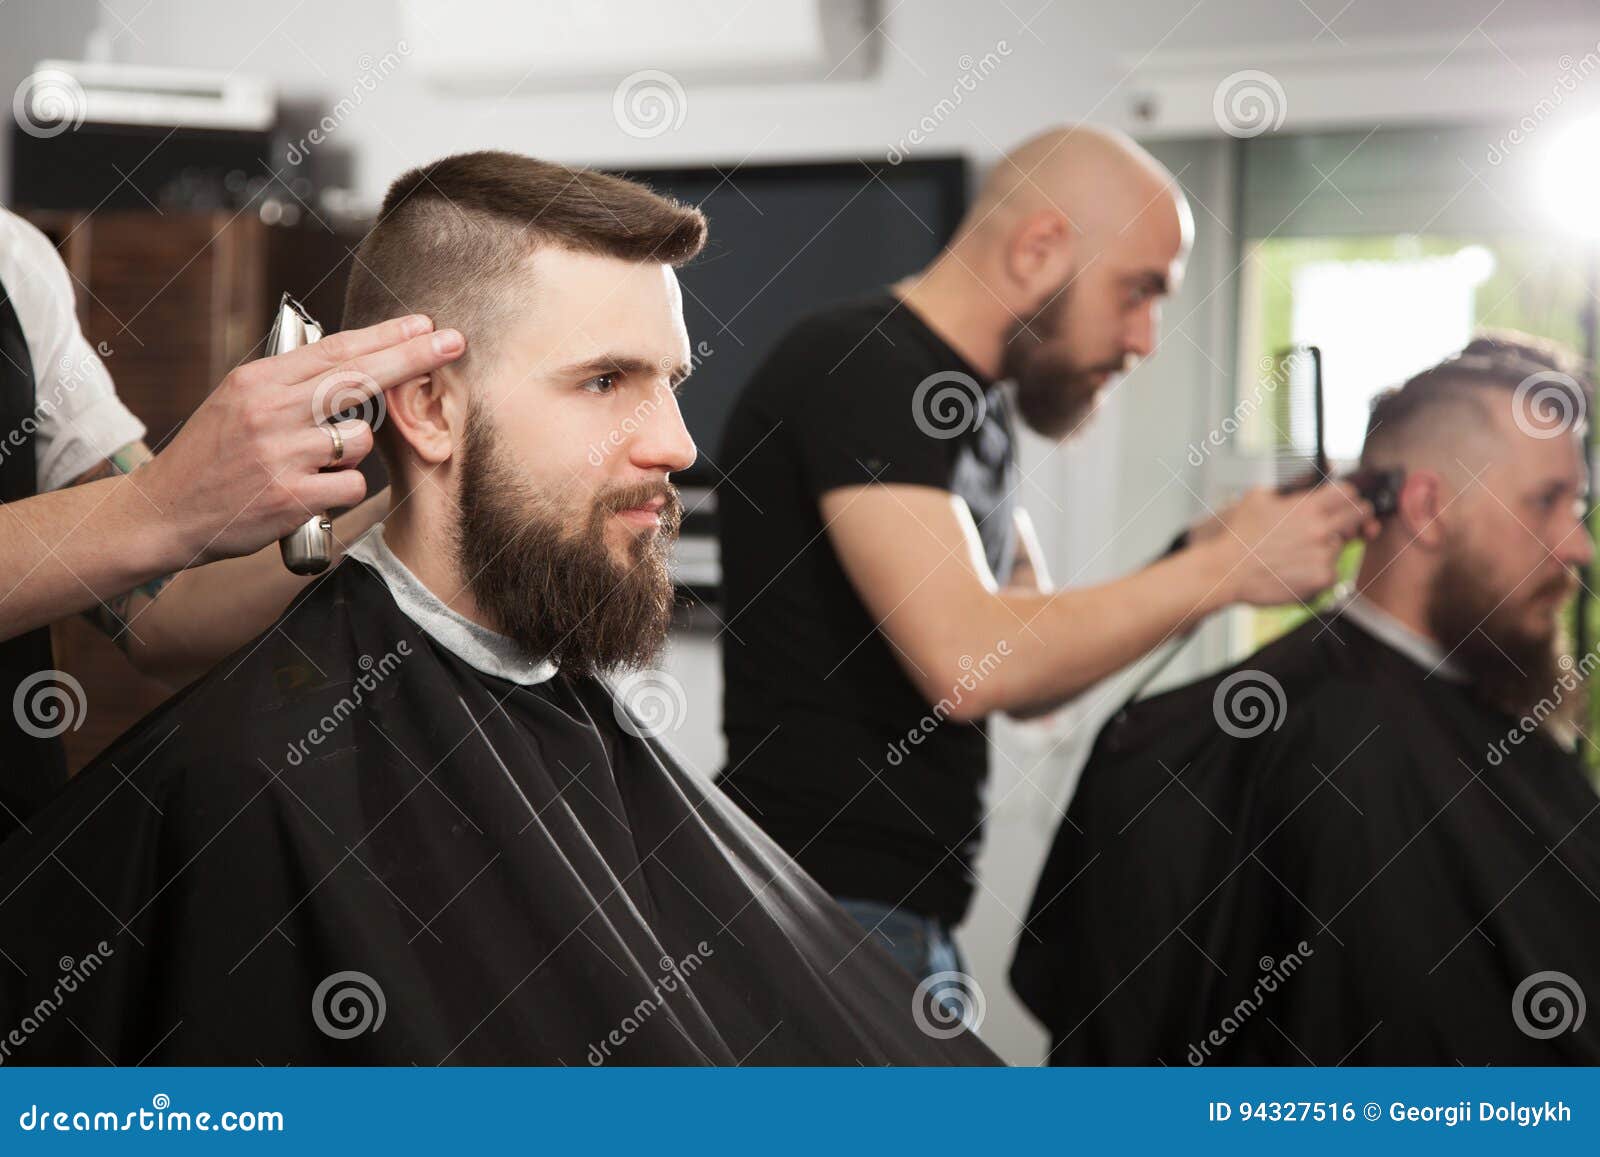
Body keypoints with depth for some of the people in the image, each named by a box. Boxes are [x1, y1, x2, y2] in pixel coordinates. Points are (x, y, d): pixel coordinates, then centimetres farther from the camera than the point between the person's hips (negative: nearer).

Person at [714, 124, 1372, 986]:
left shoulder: (975, 406, 15)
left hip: (909, 914, 9)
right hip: (823, 907, -9)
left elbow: (1032, 670, 16)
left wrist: (1199, 561, 2)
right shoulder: (859, 369, -15)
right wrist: (1223, 570, -16)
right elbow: (967, 663, -25)